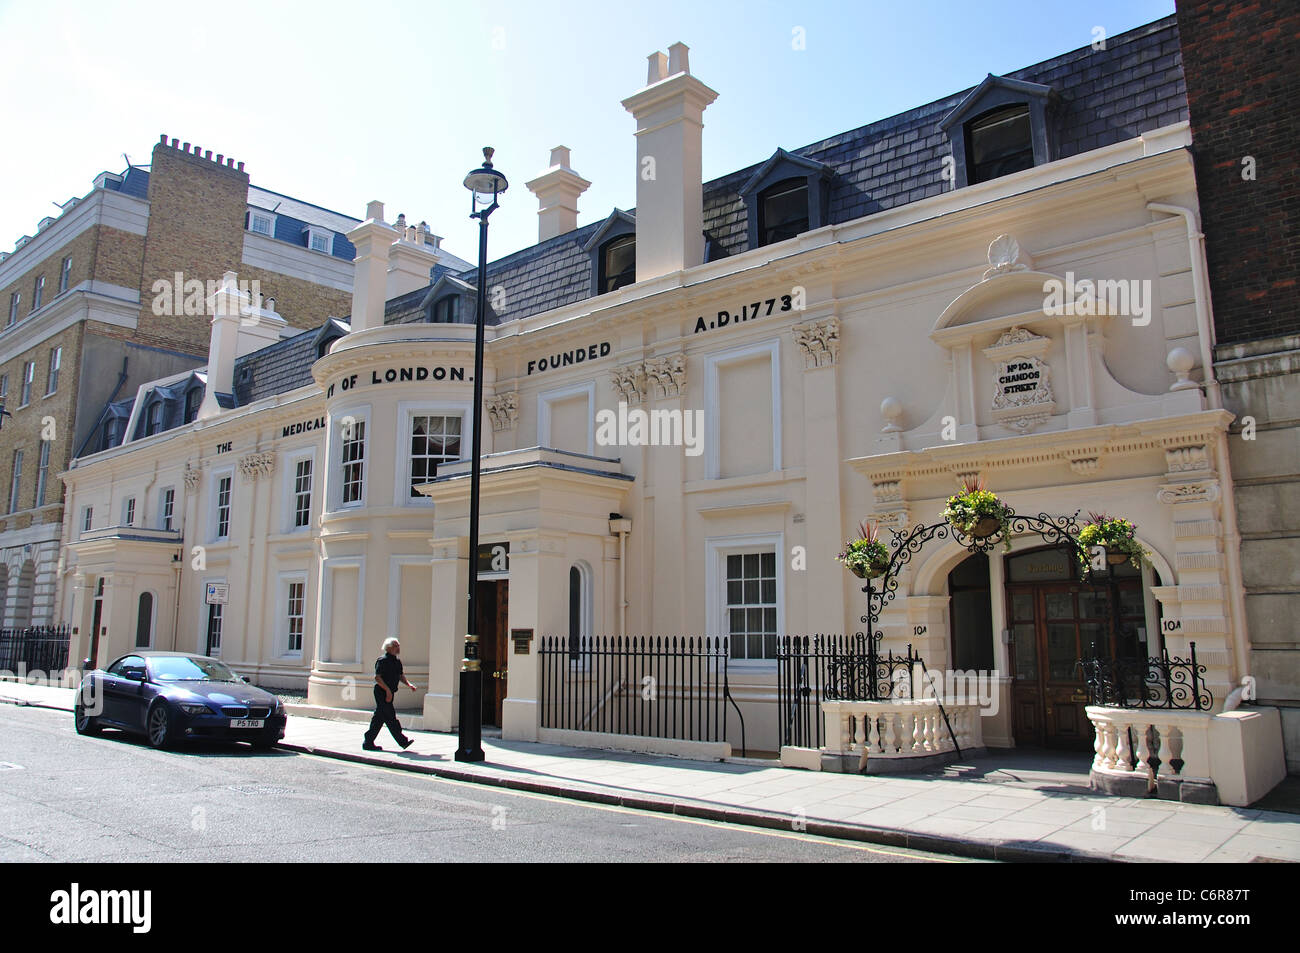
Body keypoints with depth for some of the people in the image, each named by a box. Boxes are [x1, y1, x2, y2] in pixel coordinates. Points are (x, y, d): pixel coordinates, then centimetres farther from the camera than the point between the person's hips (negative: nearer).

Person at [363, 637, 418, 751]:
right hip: (382, 693, -9)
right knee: (390, 717, -6)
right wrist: (387, 690, -23)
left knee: (379, 718, 12)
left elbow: (401, 676, 21)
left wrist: (408, 684, 4)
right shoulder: (382, 660, -13)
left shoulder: (397, 661, 14)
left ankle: (368, 743, 18)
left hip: (389, 693, 9)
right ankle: (403, 741, -6)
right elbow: (377, 677, -18)